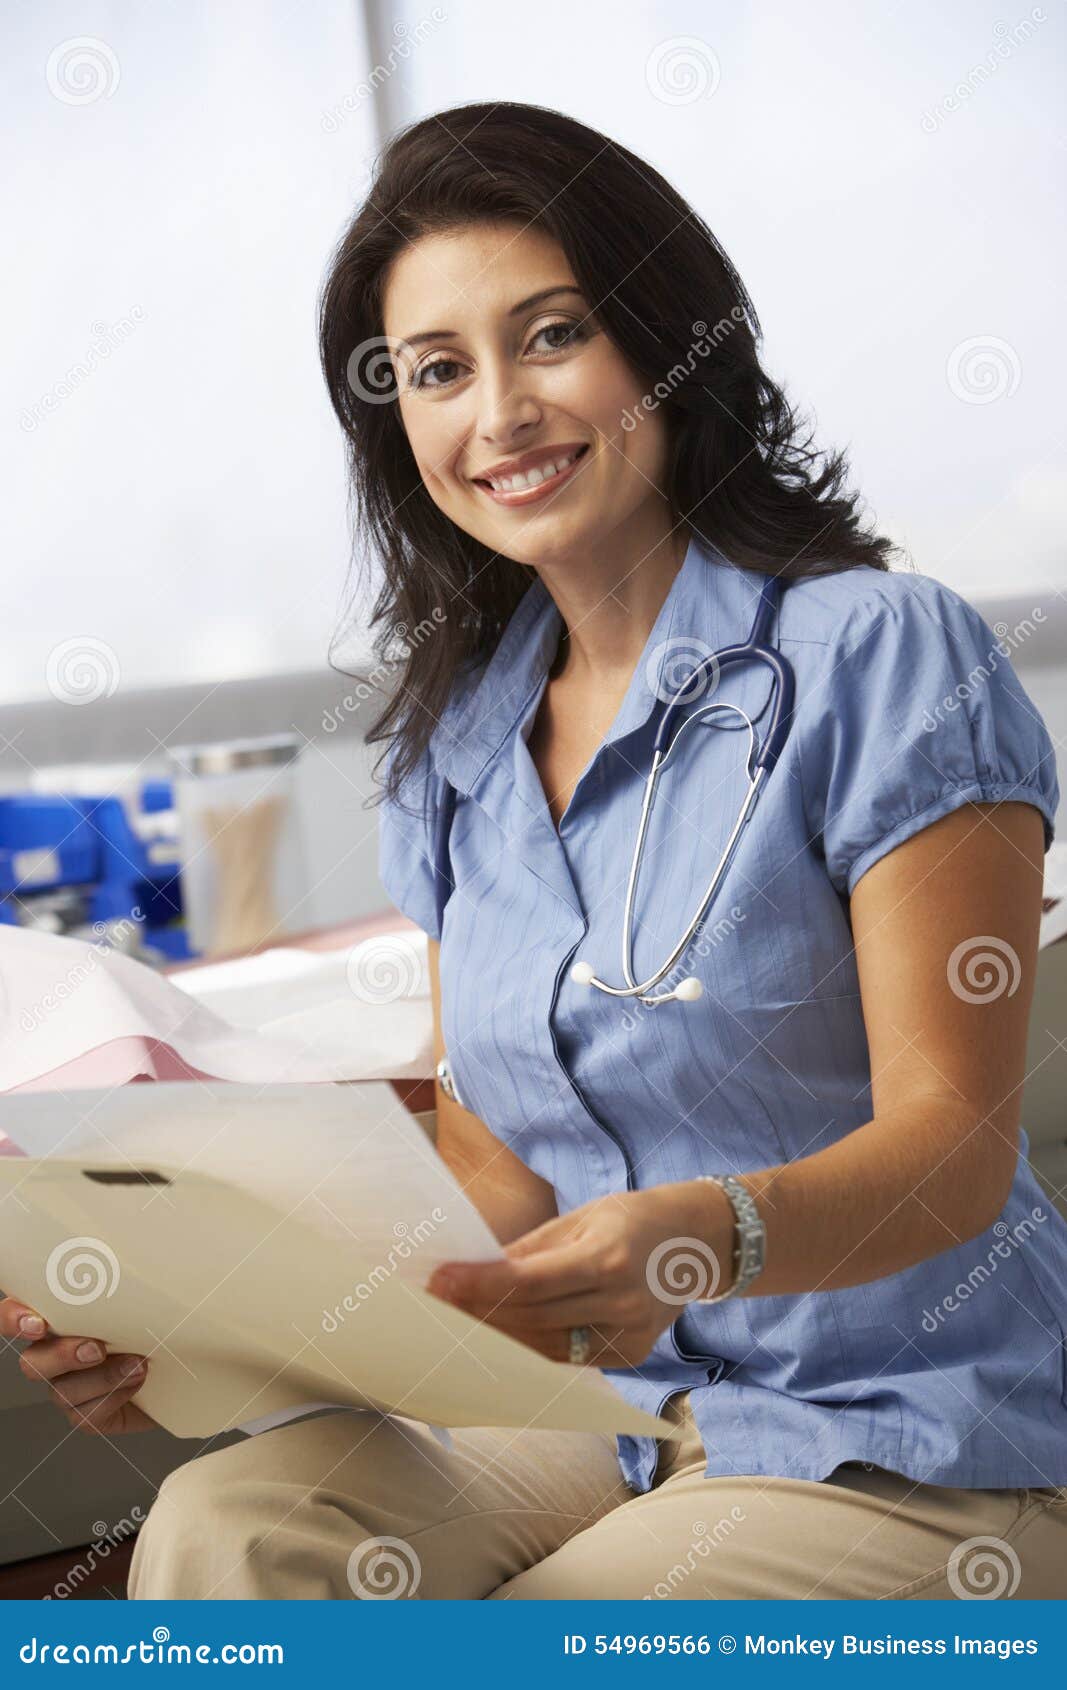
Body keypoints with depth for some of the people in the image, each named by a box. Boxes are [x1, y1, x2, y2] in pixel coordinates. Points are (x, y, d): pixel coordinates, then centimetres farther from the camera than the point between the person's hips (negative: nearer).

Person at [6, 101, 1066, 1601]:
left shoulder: (881, 652, -10)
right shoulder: (456, 743, 9)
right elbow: (487, 1155, 7)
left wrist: (707, 1236, -35)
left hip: (919, 1459, -4)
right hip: (616, 1429, 5)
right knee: (227, 1520, -24)